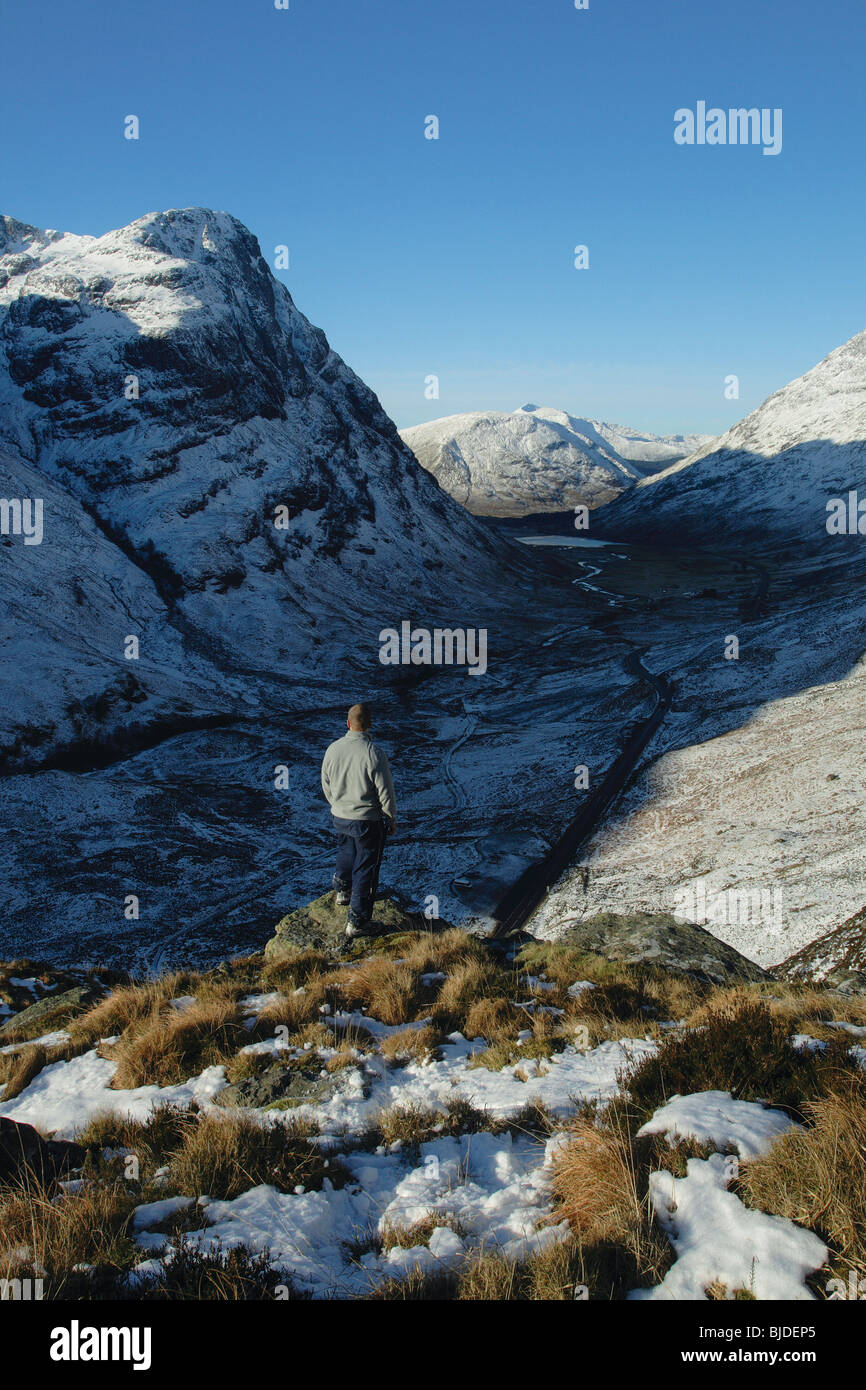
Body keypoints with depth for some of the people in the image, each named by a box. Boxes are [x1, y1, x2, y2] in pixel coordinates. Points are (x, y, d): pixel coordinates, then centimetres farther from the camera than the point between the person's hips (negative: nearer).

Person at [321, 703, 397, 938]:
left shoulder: (332, 749, -7)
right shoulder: (374, 754, -24)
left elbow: (326, 786, 7)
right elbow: (386, 793, -17)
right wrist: (392, 819, -1)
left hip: (339, 818, 5)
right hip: (367, 821, -5)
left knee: (346, 852, 32)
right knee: (365, 868, 8)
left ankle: (342, 890, 55)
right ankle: (358, 921, 15)